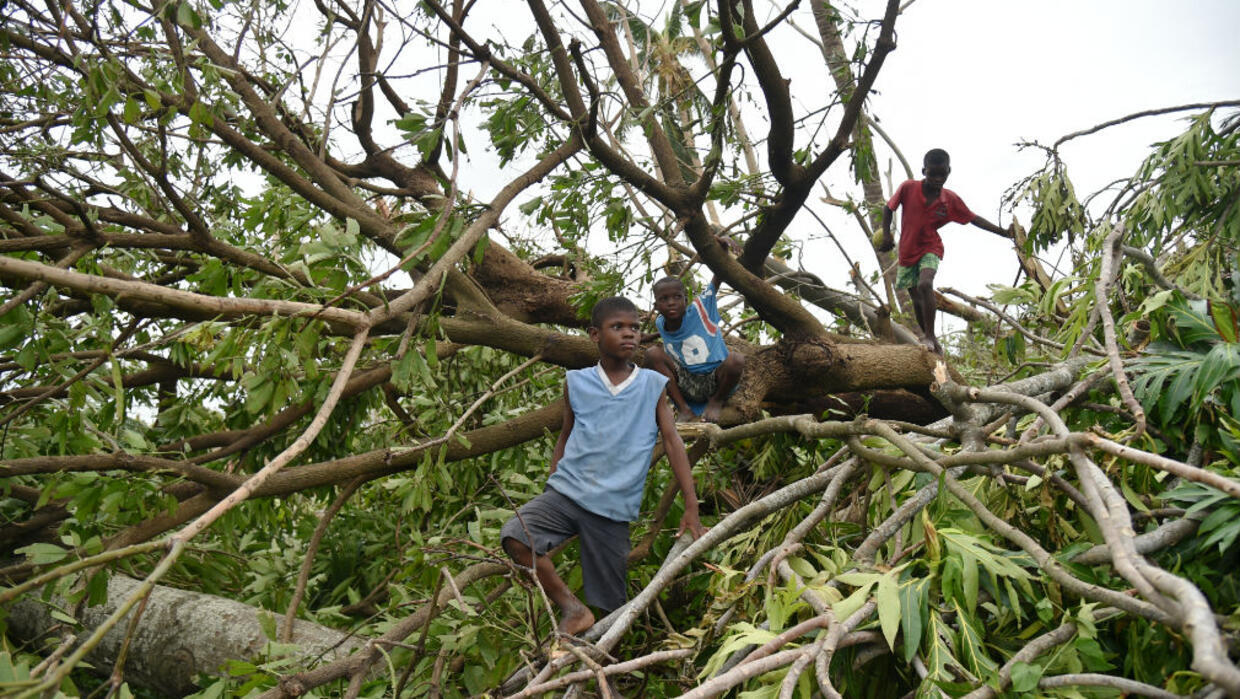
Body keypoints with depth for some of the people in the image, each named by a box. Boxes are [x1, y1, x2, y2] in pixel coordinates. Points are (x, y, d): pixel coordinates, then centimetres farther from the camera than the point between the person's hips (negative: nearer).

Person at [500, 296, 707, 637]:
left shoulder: (654, 385, 4)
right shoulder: (576, 382, 7)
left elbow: (673, 442, 1)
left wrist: (691, 508, -5)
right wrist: (552, 486, 10)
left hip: (614, 508, -1)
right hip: (567, 492, 1)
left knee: (609, 603, 1)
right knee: (515, 536, -24)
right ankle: (573, 610, -11)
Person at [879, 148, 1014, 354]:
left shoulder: (951, 200, -7)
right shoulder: (908, 188, -12)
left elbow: (974, 219, 2)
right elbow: (888, 209, 1)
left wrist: (1004, 232, -3)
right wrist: (886, 235, -8)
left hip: (930, 250, -1)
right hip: (907, 251, 2)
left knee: (925, 284, -29)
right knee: (917, 299, 9)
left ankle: (930, 336, -25)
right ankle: (926, 336, 28)